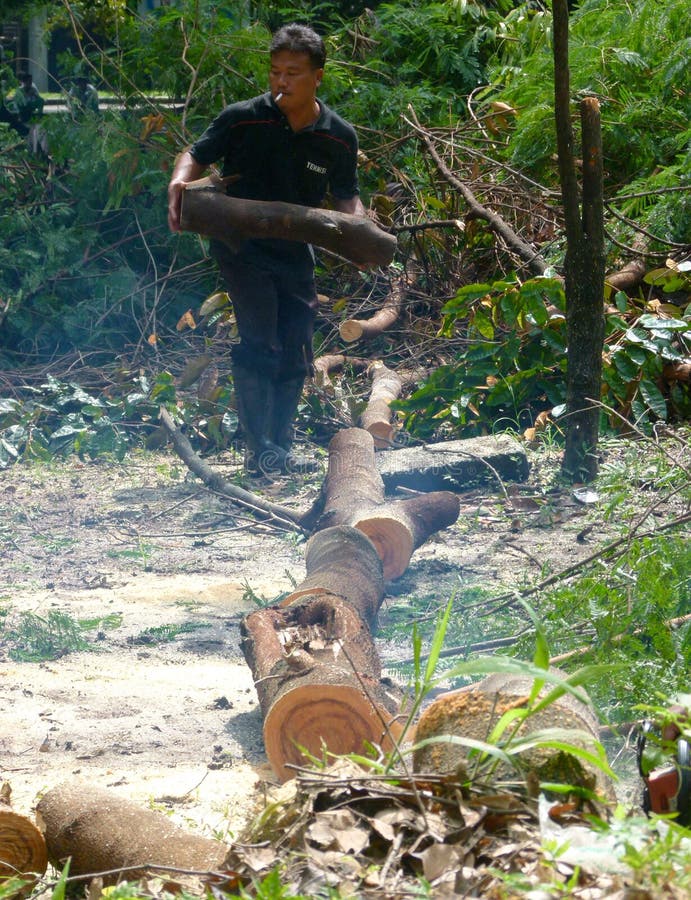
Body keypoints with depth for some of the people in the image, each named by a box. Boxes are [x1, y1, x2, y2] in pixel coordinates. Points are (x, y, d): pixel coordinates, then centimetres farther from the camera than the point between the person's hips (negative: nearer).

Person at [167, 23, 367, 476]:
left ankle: (282, 447, 21)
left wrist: (360, 220, -11)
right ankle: (260, 451, -15)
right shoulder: (241, 119, -13)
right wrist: (180, 184, -22)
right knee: (260, 345, -17)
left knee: (295, 356, 8)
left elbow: (346, 196, 10)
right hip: (242, 249, -4)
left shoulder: (340, 137, -4)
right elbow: (196, 156, -2)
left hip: (296, 256, 4)